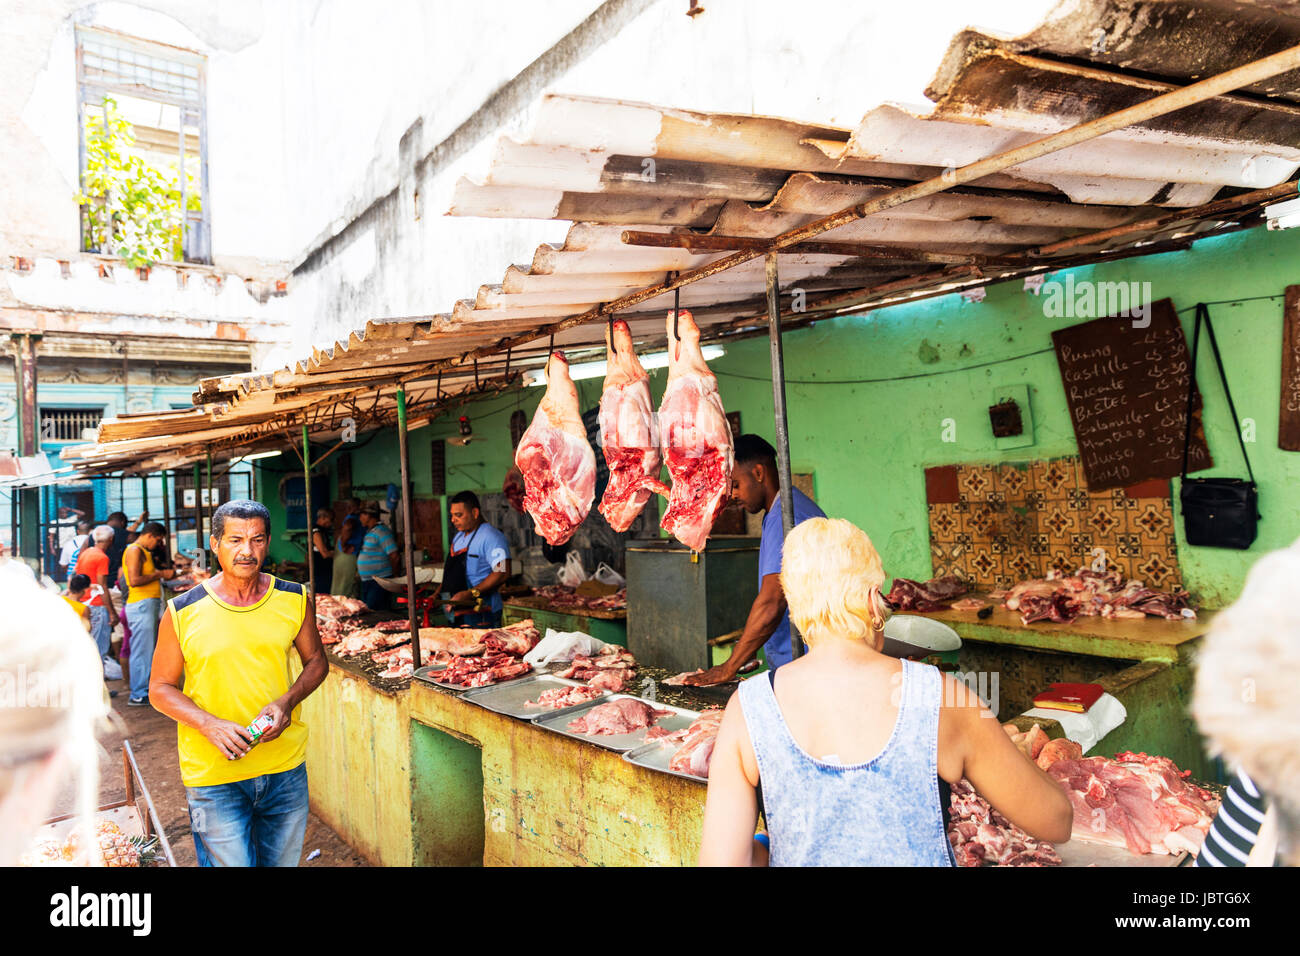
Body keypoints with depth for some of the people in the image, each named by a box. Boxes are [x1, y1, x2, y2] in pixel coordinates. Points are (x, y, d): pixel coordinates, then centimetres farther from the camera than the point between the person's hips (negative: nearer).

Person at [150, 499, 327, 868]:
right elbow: (160, 688, 0)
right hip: (213, 775, -3)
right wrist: (210, 725, -17)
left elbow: (316, 661, 10)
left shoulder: (293, 599, -1)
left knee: (282, 861, 18)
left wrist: (288, 701, -10)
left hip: (286, 768, 3)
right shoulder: (183, 613, -8)